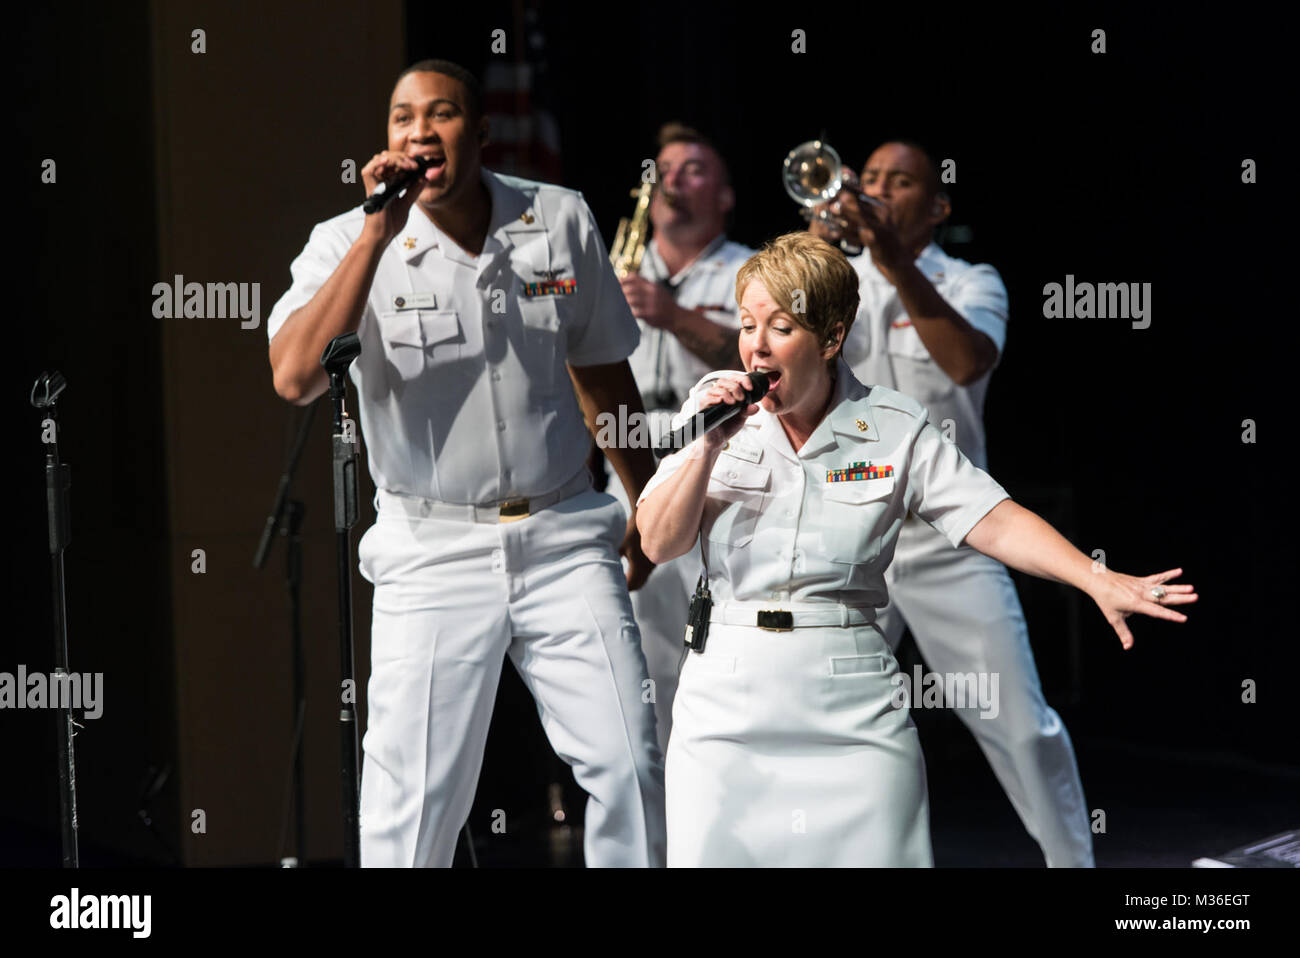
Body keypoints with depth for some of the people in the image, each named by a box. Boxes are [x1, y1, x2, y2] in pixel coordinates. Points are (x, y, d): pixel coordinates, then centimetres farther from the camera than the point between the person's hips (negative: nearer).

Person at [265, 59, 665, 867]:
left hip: (565, 536, 2)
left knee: (629, 767, -1)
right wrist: (379, 233, -23)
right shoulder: (350, 245, -5)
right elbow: (295, 377, -23)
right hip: (435, 550, -2)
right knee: (416, 799, -2)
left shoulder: (561, 221, 4)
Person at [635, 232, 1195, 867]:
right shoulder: (714, 406, 5)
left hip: (856, 707, -1)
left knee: (874, 855, -6)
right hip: (728, 700, 1)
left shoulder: (894, 429, 1)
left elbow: (994, 522, -3)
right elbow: (658, 543, 2)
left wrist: (1100, 582, -16)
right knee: (714, 856, -4)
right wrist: (710, 445, -11)